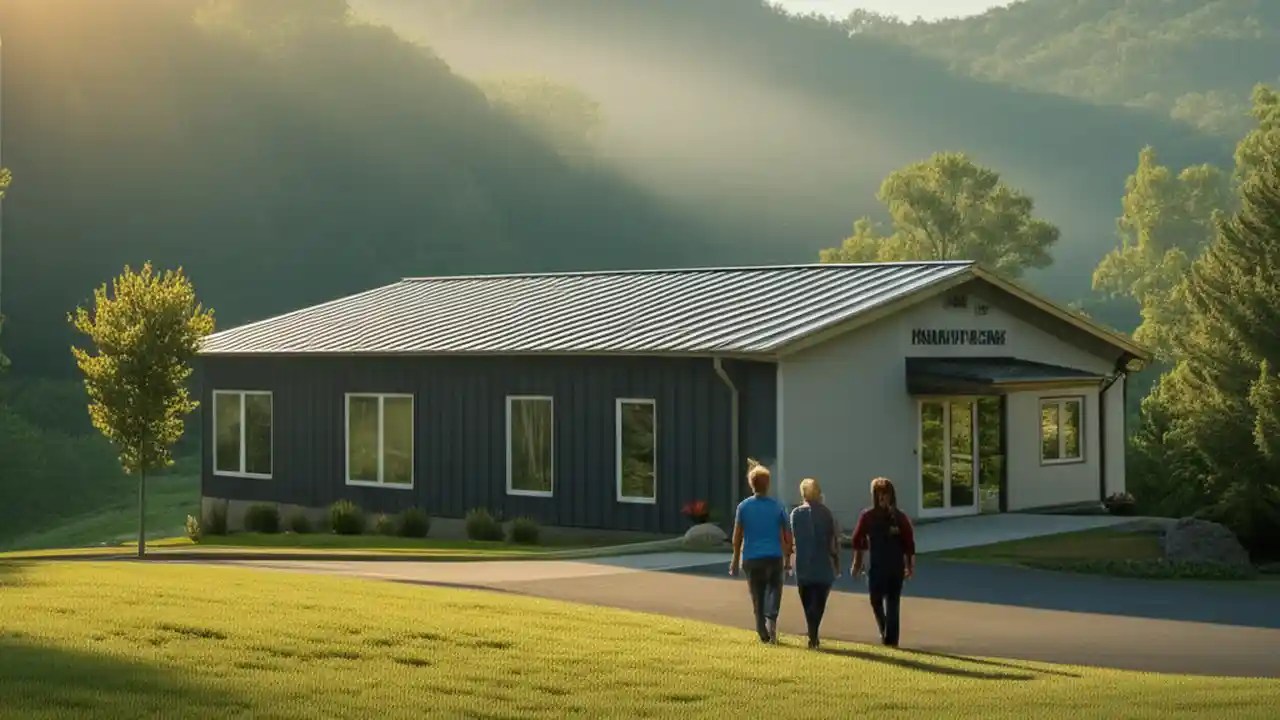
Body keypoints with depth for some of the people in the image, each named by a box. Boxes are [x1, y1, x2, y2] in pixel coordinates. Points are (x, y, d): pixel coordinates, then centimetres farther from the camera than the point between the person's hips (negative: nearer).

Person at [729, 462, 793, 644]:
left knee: (757, 597, 9)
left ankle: (763, 634, 11)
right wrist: (787, 558, 12)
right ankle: (771, 618, -21)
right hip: (774, 557, 0)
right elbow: (787, 535, 2)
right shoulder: (777, 506, -1)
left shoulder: (743, 507, -2)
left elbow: (737, 536, -1)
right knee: (774, 590, 6)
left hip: (752, 559, 1)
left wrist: (736, 560, 8)